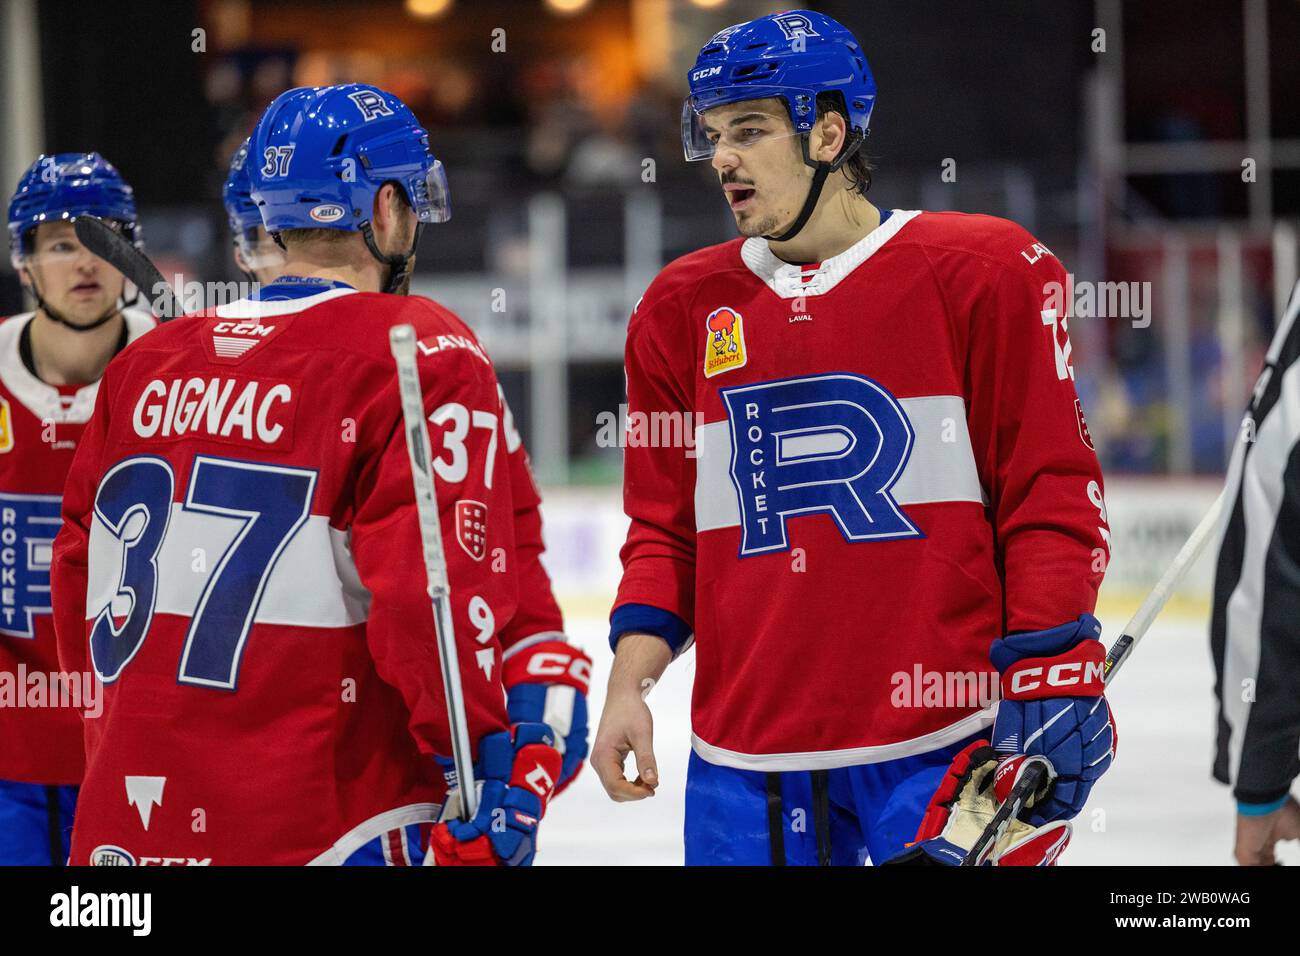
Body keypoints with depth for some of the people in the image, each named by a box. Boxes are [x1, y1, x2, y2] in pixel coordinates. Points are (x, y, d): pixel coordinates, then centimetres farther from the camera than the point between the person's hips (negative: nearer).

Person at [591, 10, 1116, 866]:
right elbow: (667, 530, 15)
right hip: (746, 755, 4)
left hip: (939, 744, -4)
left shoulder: (985, 273, -2)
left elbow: (1053, 496, -2)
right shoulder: (682, 310, 10)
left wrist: (1053, 675, -8)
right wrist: (631, 683, 4)